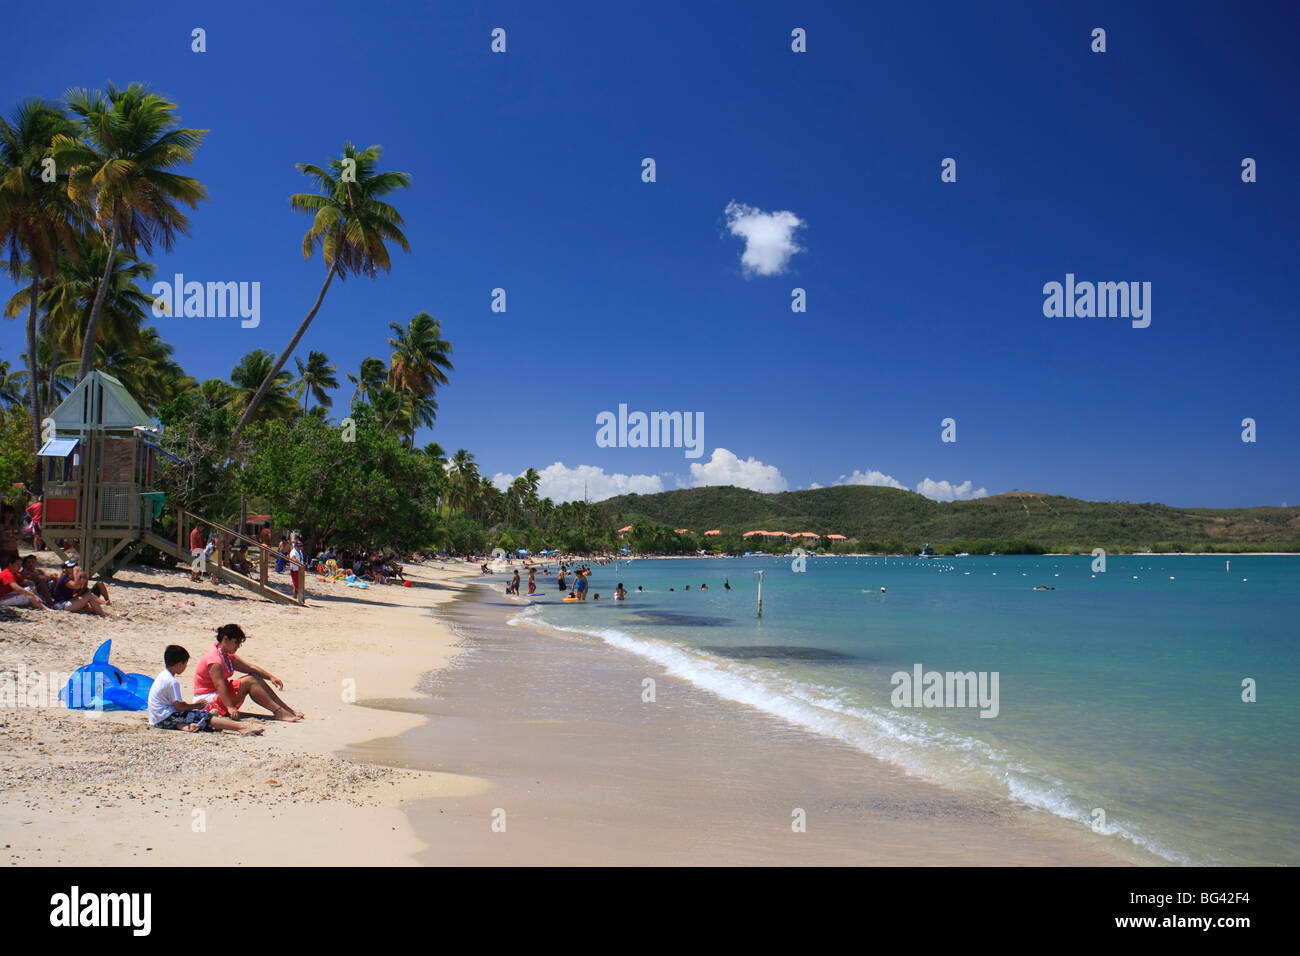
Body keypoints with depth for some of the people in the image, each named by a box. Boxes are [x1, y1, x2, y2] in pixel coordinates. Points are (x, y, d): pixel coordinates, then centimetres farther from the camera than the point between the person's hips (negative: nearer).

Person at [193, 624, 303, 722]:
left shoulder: (228, 656, 11)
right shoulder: (214, 659, -21)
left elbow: (250, 667, 9)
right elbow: (219, 685, -31)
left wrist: (271, 677, 0)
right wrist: (230, 707, -39)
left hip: (219, 695, 10)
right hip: (208, 700, -10)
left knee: (256, 678, -3)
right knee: (249, 681, -21)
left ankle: (288, 709, -10)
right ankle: (279, 712, -26)